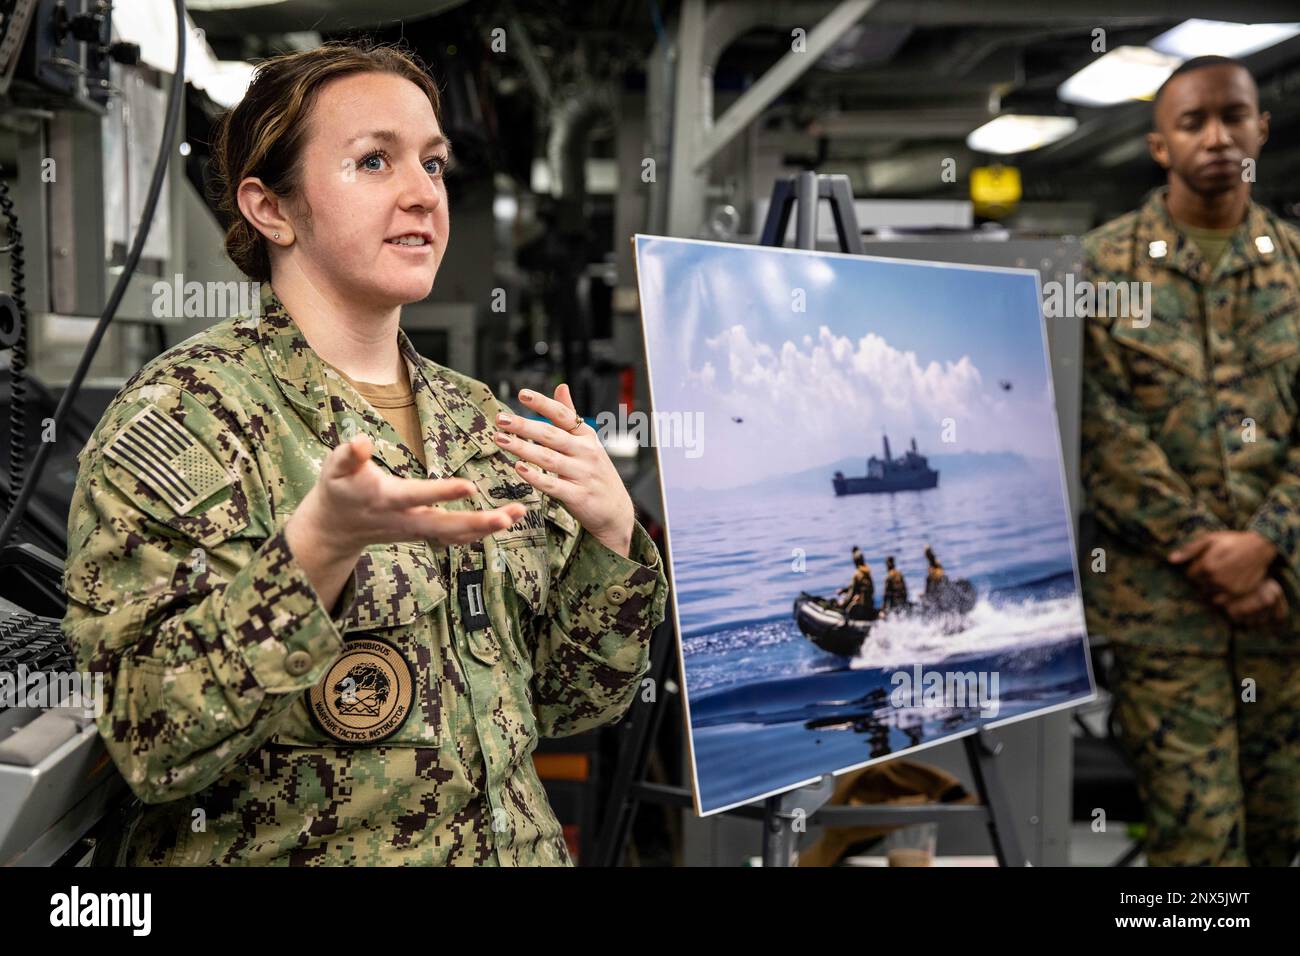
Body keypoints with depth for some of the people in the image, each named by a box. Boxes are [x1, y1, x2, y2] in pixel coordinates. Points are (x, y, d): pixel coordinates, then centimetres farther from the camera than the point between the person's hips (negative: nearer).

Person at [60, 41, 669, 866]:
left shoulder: (478, 418, 3)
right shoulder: (185, 411, -14)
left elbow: (566, 701, 3)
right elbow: (153, 741, -21)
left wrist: (612, 531, -12)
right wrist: (317, 545, -32)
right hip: (291, 848, -5)